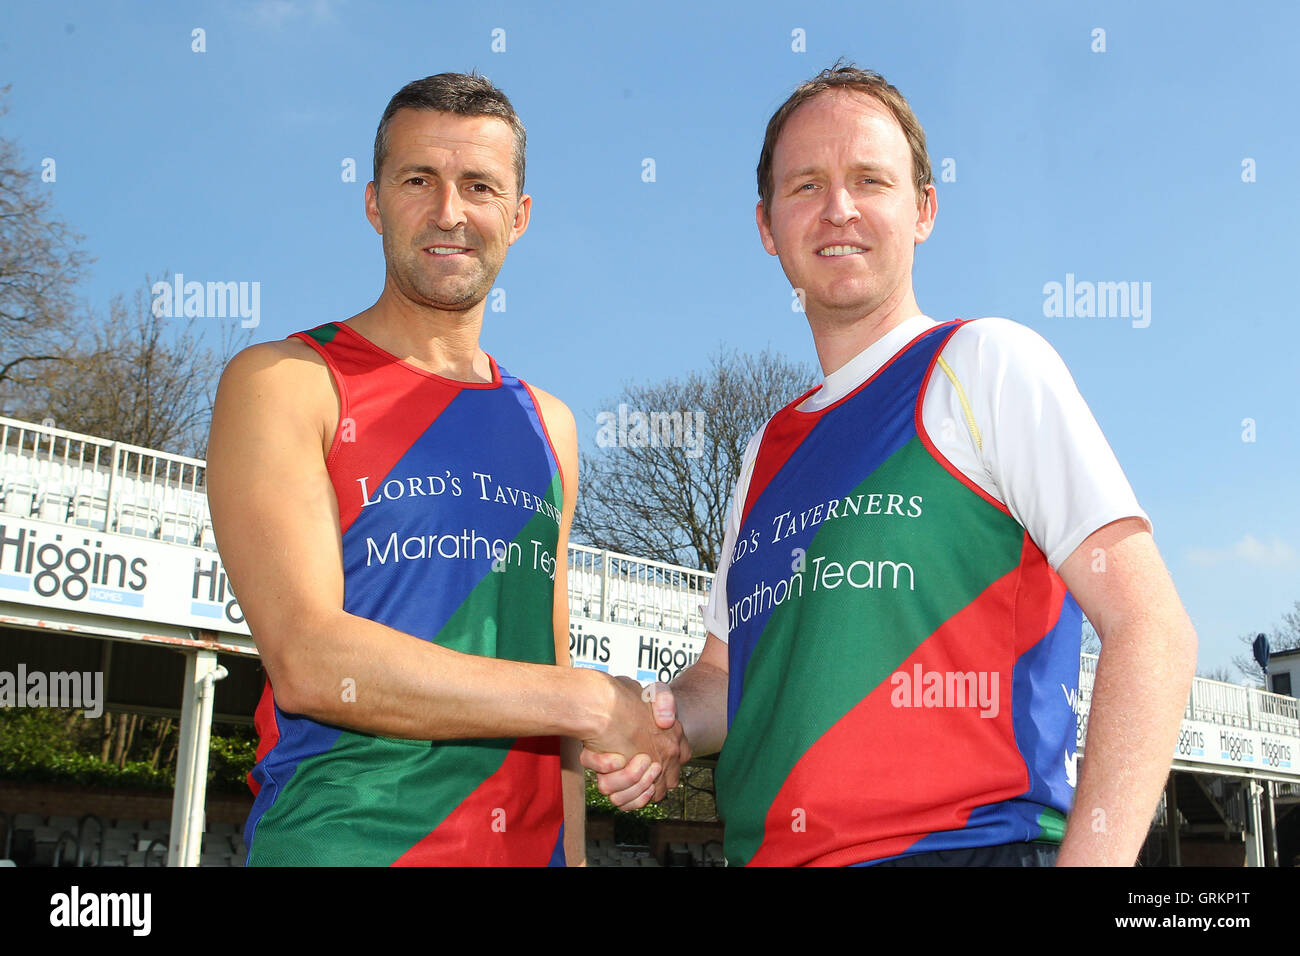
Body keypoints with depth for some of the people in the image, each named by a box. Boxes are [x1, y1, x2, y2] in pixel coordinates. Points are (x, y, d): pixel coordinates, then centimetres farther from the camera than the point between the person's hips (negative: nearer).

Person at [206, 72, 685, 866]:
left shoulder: (548, 424, 12)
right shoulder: (284, 383, -5)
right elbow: (308, 661, -17)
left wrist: (571, 853, 5)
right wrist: (593, 704, -14)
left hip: (526, 844, 5)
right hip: (337, 839, -5)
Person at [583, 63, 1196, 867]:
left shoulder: (986, 364, -2)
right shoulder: (770, 450, 17)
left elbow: (1153, 631, -10)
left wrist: (1089, 859, -20)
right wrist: (667, 719, 1)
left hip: (968, 842, -5)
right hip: (767, 849, 6)